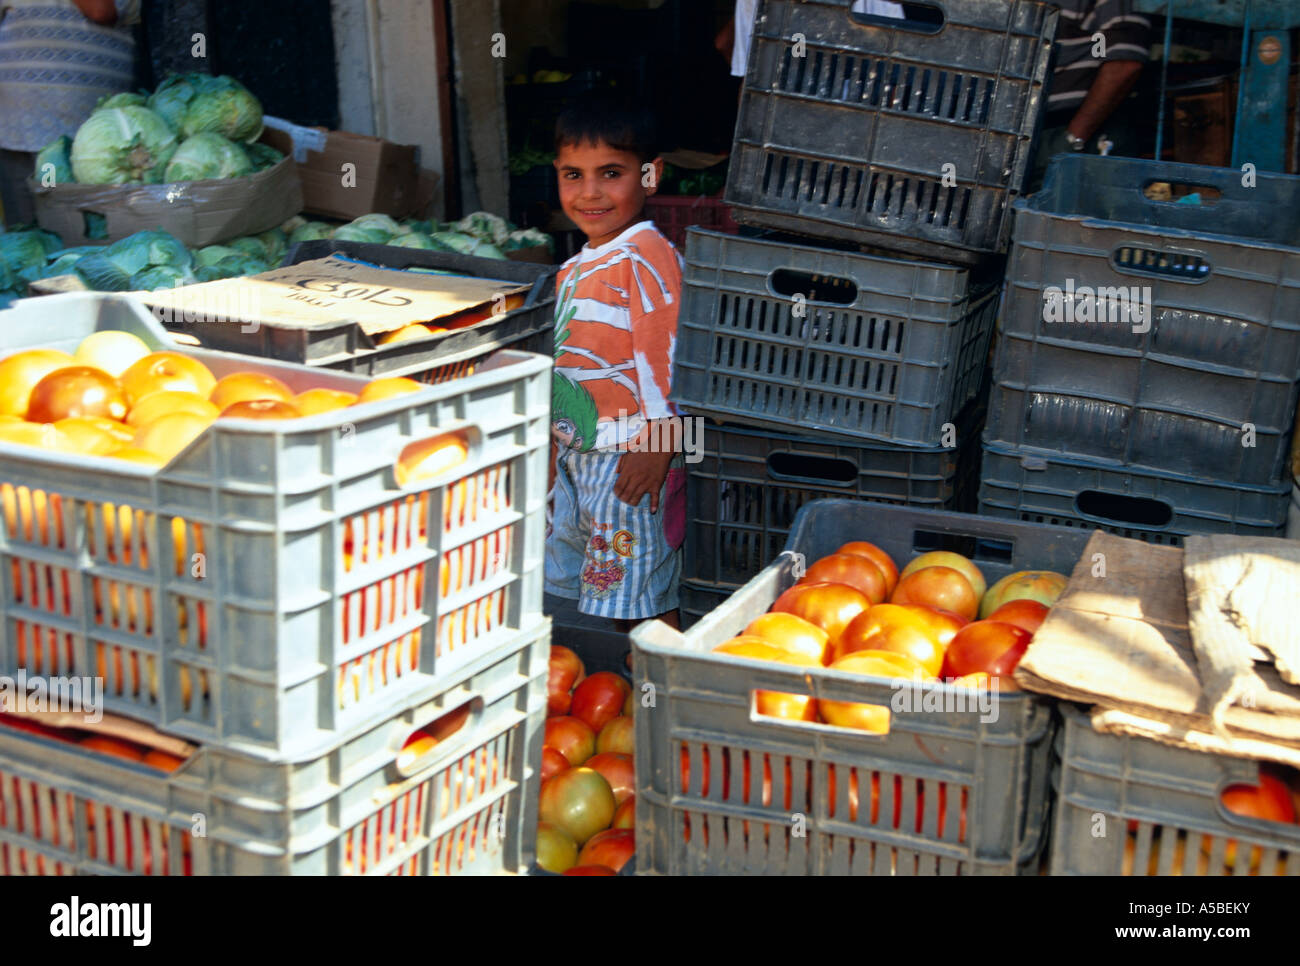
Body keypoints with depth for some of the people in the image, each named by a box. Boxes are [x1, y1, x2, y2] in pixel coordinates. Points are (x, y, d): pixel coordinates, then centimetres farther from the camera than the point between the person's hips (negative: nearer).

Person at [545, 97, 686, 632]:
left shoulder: (647, 257, -14)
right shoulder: (575, 269, 15)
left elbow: (668, 353, -19)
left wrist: (656, 445, -22)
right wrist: (556, 444, 25)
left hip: (631, 460, -9)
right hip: (577, 457, 10)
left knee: (640, 604, -4)